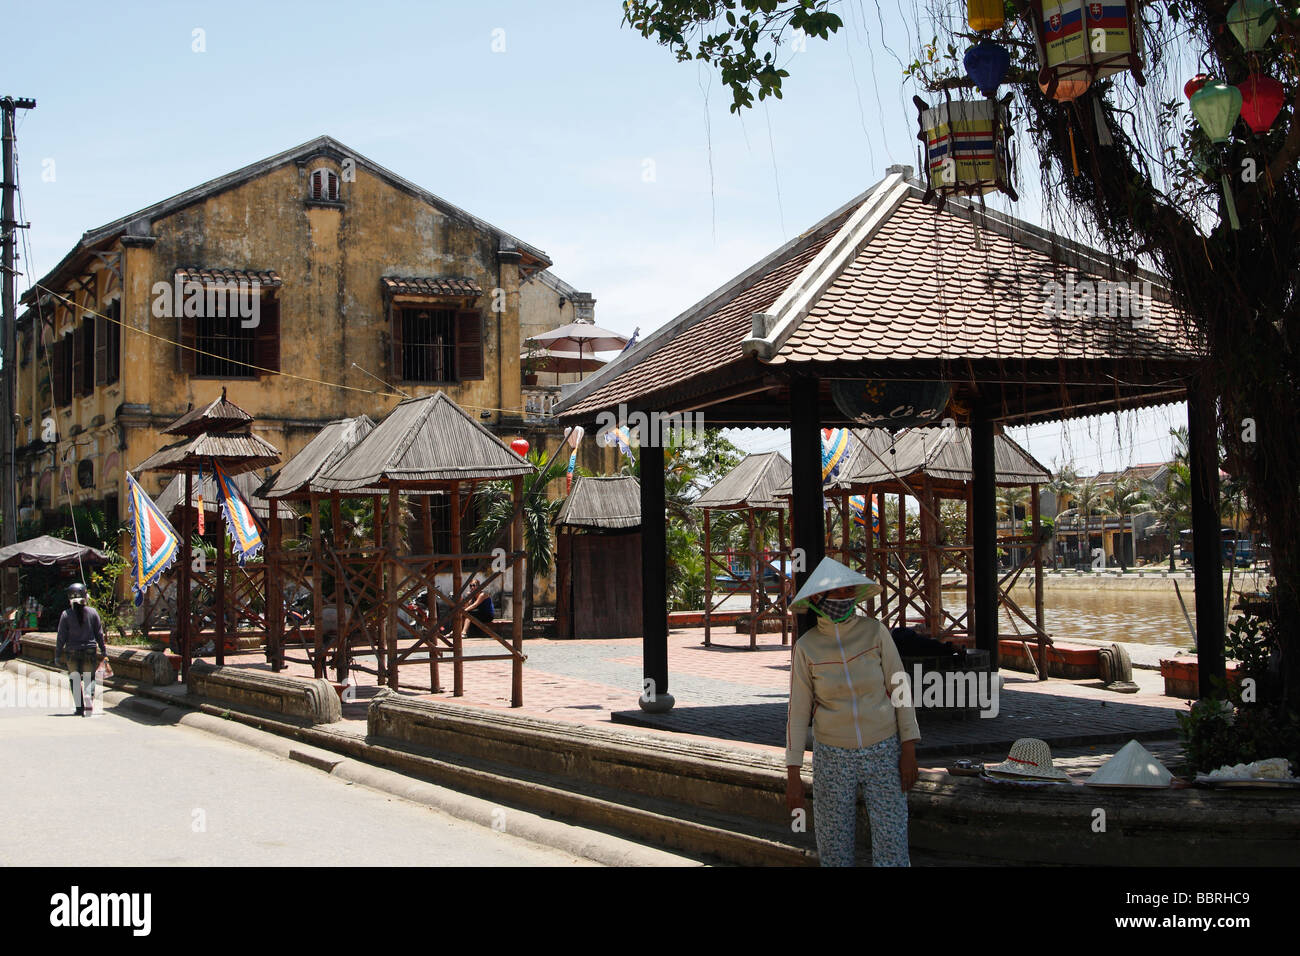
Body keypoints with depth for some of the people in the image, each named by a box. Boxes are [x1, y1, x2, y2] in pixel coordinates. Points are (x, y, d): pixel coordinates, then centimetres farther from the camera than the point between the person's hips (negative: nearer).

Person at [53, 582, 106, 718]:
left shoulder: (66, 615, -5)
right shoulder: (93, 612, -1)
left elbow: (61, 637, -4)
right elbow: (99, 634, 3)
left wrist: (57, 655, 3)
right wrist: (103, 650, 13)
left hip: (72, 652, -1)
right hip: (90, 651, 1)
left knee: (75, 679, 11)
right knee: (89, 678, 7)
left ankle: (80, 707, 7)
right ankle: (89, 702, -15)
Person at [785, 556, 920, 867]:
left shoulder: (875, 632, -7)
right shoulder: (806, 646, -6)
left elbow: (899, 688, -3)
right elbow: (798, 710, -3)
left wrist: (909, 751, -8)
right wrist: (792, 774, -6)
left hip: (883, 752, 0)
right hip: (833, 757, 0)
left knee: (892, 846, -2)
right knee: (835, 851, 5)